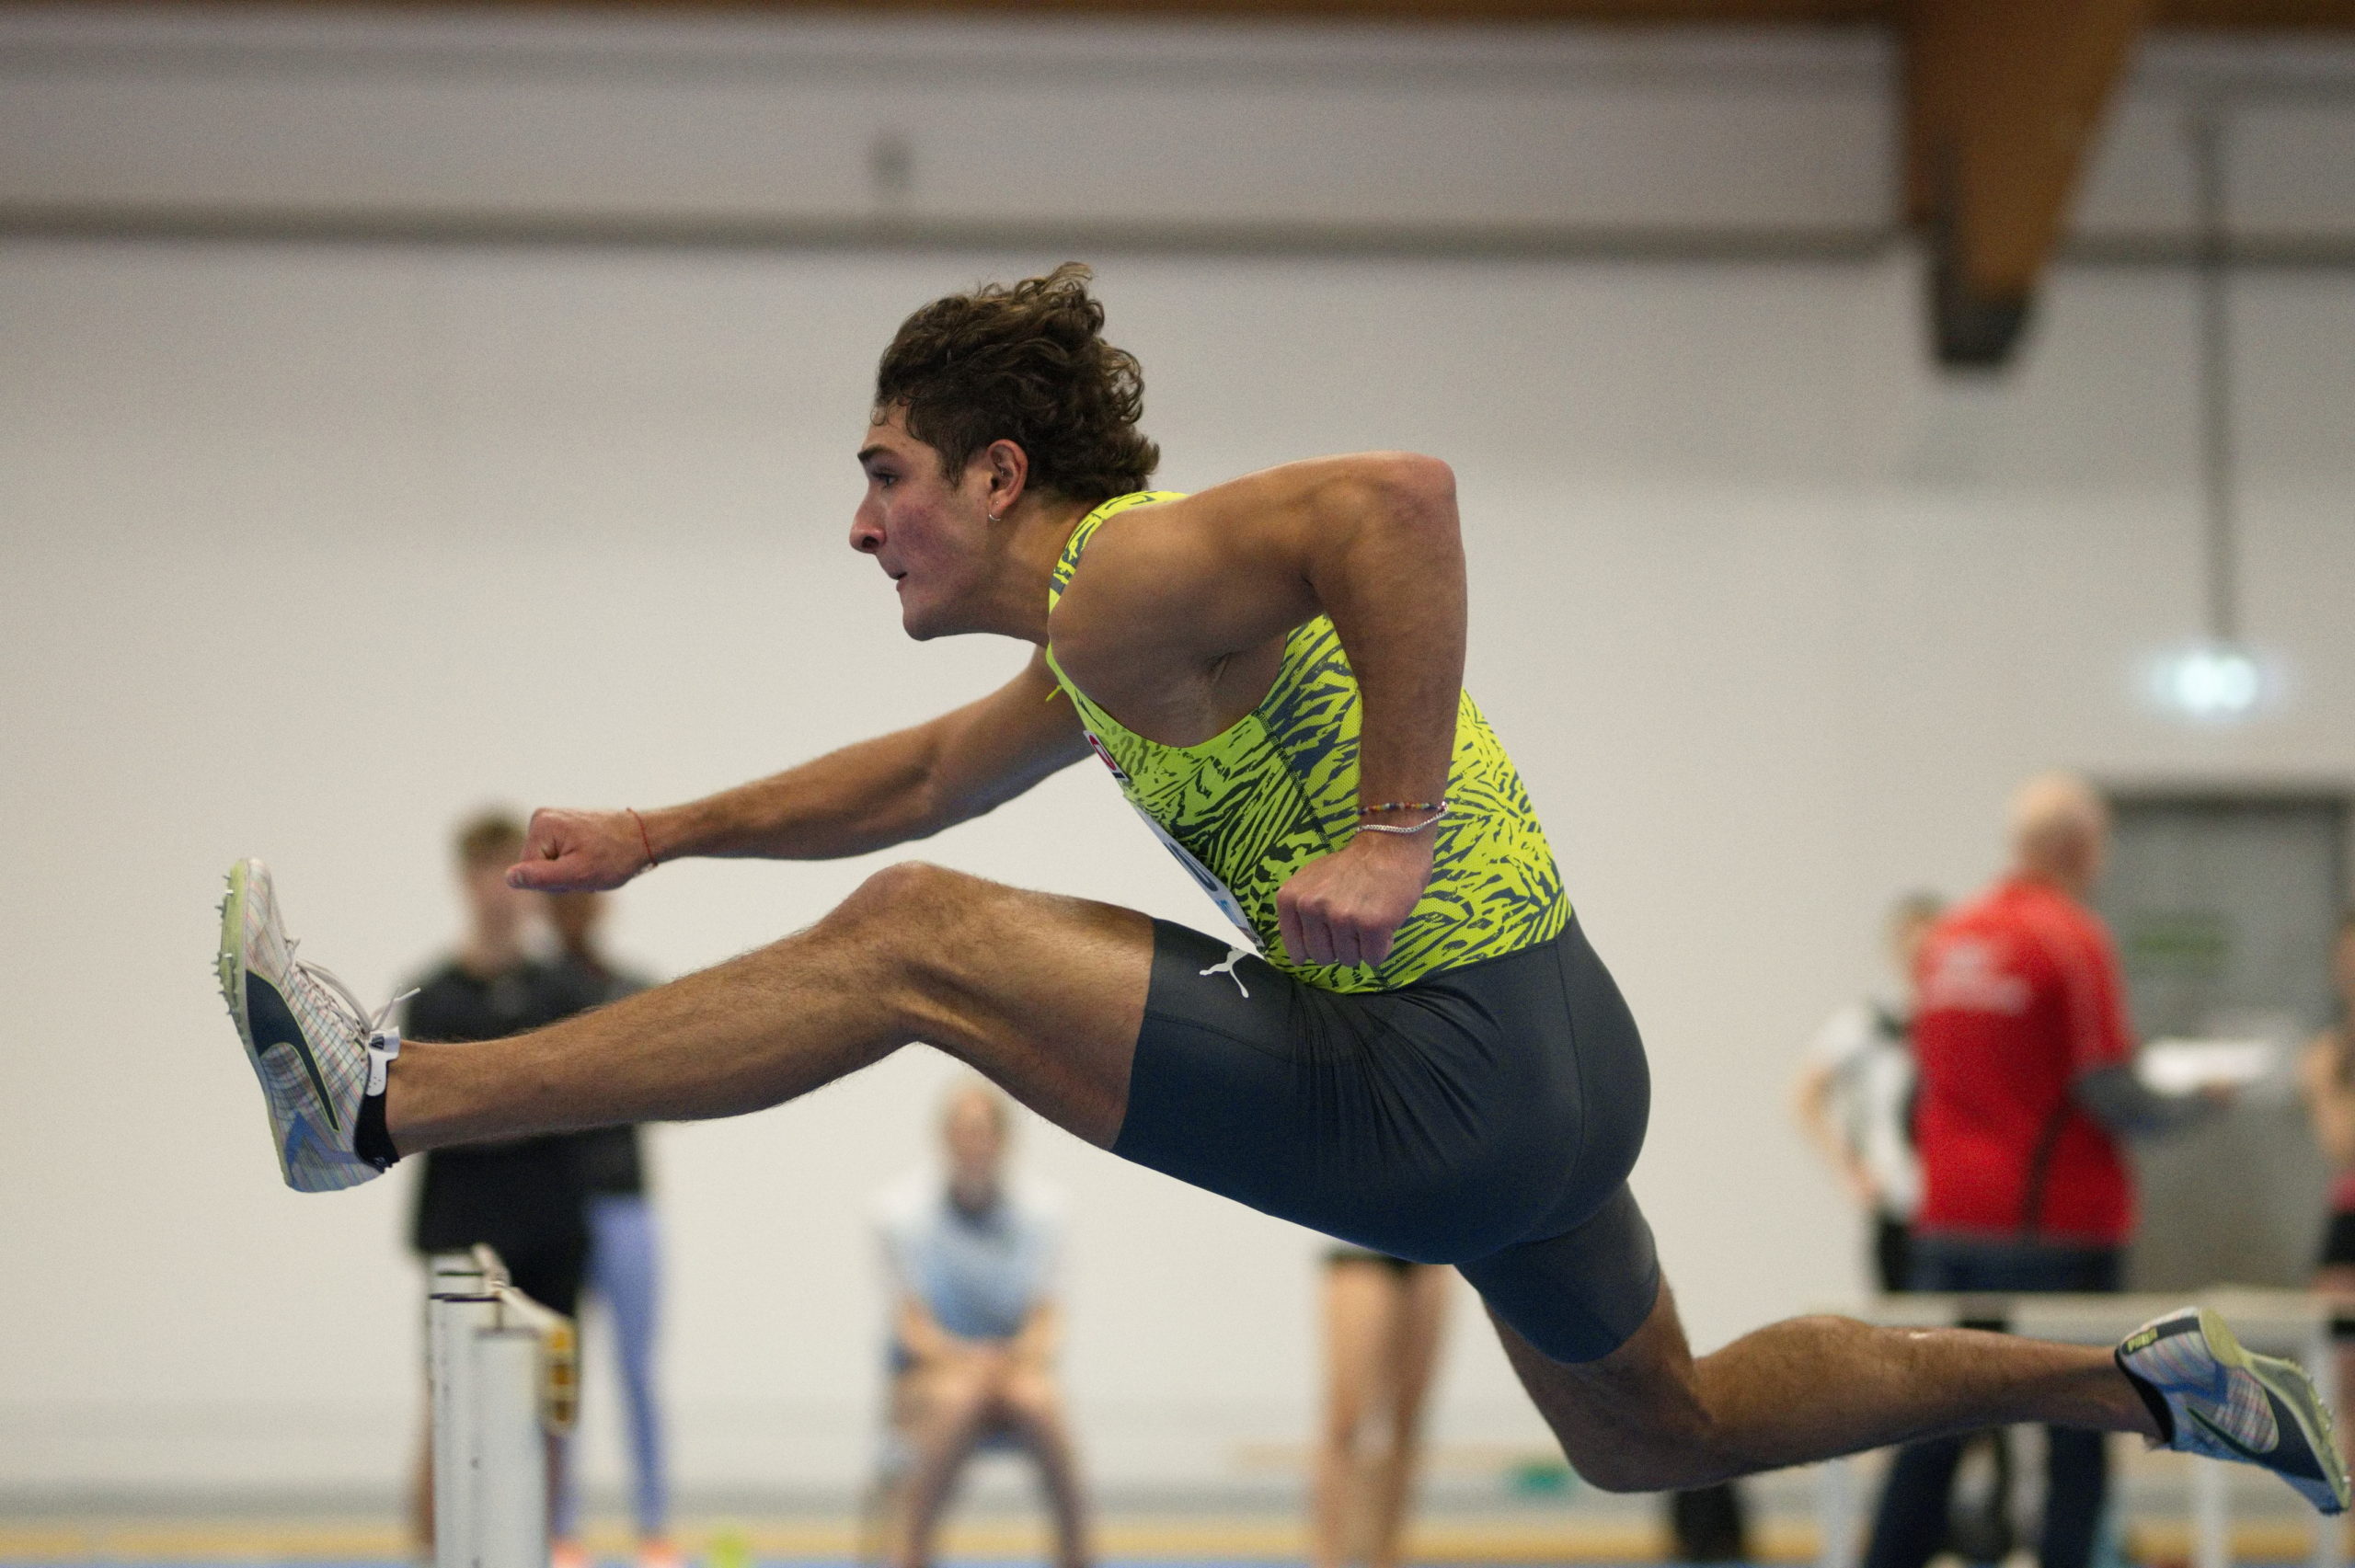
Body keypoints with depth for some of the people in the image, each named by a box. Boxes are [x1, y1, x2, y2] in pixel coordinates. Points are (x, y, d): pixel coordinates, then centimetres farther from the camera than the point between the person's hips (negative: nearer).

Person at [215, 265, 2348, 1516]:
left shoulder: (1130, 580, -13)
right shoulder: (1101, 648, 18)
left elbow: (1400, 494, -31)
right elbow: (924, 776, 35)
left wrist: (1389, 838, -29)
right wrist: (668, 835, 34)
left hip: (1441, 1078, -10)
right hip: (1559, 1061, 10)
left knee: (912, 943, -9)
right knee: (1658, 1435, 31)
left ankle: (388, 1103, -8)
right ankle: (2145, 1386, 33)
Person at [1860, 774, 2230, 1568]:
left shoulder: (1946, 938, 9)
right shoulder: (2075, 938, -12)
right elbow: (2111, 1097, -15)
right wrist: (2196, 1103, 2)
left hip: (1947, 1223, 6)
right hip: (2056, 1225, -6)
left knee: (1934, 1428, 9)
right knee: (2076, 1441, 1)